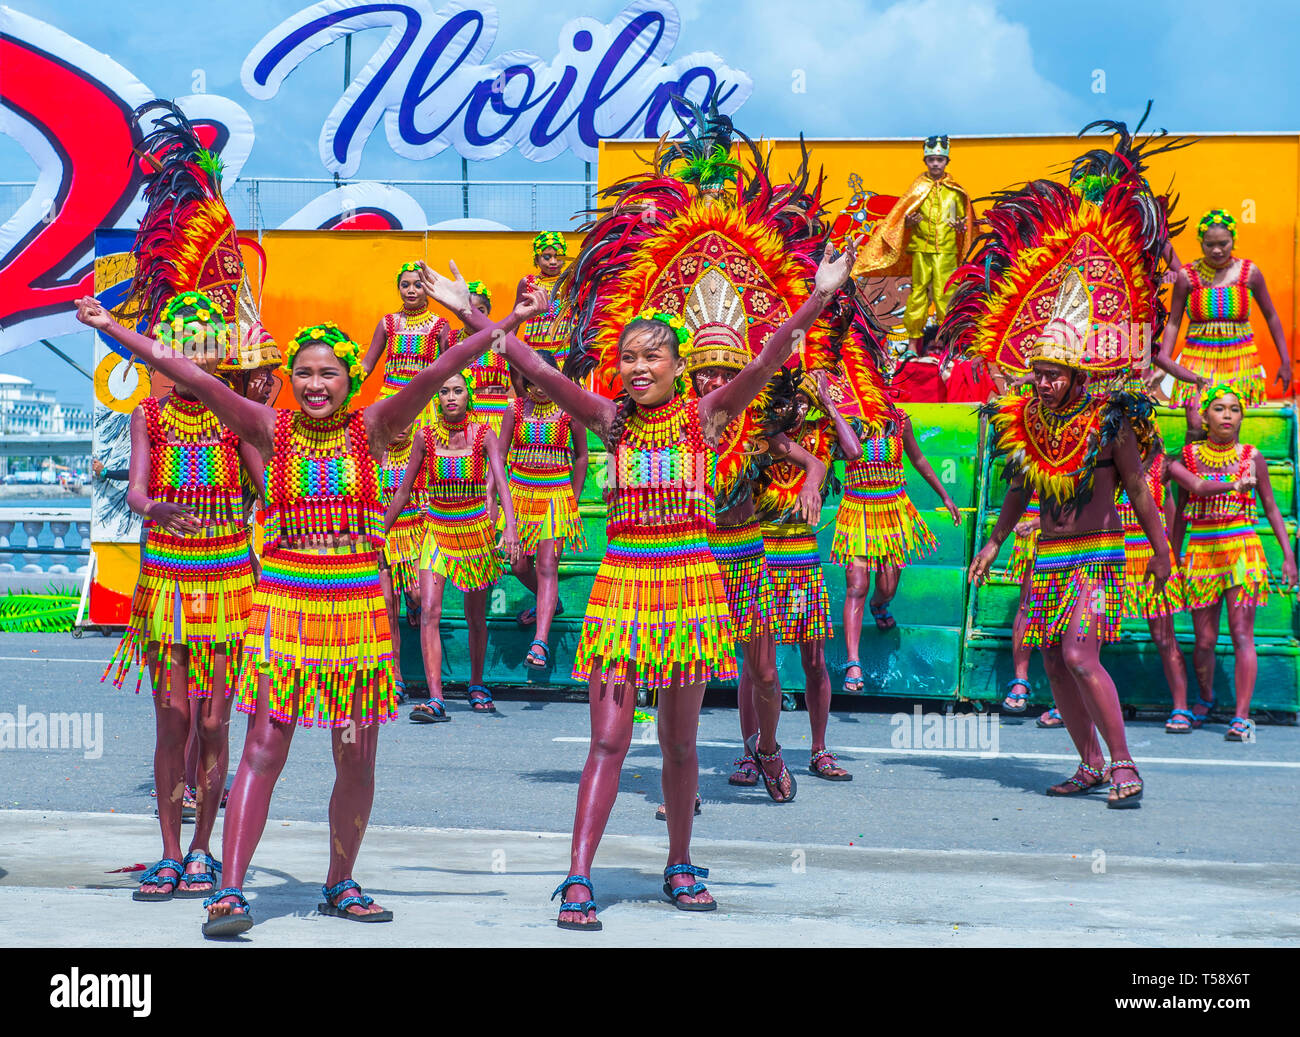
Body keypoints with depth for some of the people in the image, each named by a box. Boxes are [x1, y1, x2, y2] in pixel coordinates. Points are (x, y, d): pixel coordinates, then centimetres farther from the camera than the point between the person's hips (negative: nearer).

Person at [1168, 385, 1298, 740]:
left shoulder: (1251, 457, 3)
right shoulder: (1189, 455, 6)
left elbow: (1270, 508, 8)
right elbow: (1182, 510, 12)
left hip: (1242, 549, -1)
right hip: (1201, 551, 2)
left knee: (1241, 636, -7)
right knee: (1204, 641, 5)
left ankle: (1242, 716, -6)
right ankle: (1205, 698, 32)